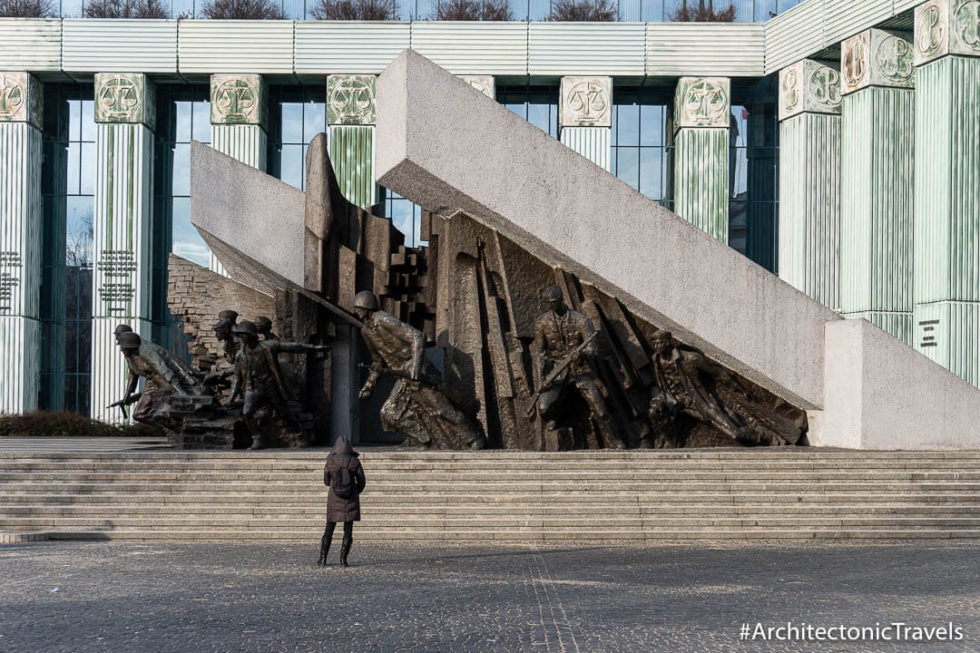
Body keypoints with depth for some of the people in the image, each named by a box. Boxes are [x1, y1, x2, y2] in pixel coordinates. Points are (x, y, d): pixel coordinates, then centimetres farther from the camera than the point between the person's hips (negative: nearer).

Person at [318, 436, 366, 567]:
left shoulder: (330, 462, -7)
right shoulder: (355, 462, -7)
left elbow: (326, 481, 5)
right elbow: (361, 482, 0)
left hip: (334, 499, 0)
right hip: (351, 500, 0)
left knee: (329, 529, 11)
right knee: (348, 530, 6)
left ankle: (323, 558, 10)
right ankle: (343, 558, -1)